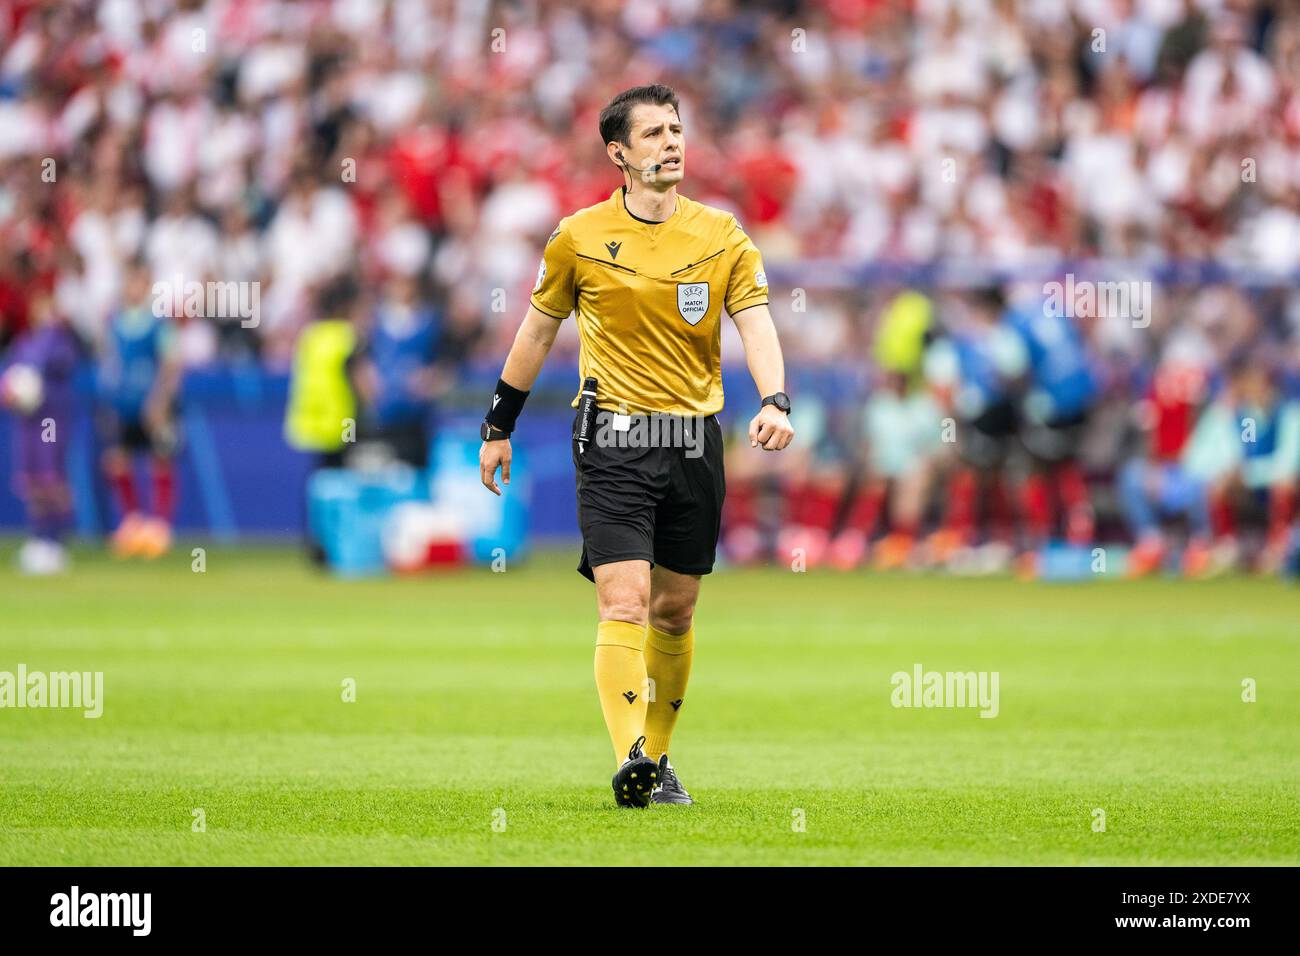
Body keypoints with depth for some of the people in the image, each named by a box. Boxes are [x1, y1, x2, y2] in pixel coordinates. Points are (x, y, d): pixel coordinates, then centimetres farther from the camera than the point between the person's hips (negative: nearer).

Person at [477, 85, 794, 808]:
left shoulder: (722, 234, 3)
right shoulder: (581, 238, 0)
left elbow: (757, 323, -7)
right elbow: (539, 330, 12)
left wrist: (774, 403, -26)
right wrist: (499, 428, 16)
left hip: (695, 442, 2)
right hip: (613, 441, -2)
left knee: (674, 612, 11)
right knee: (624, 604, -16)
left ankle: (660, 755, 26)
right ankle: (631, 760, -26)